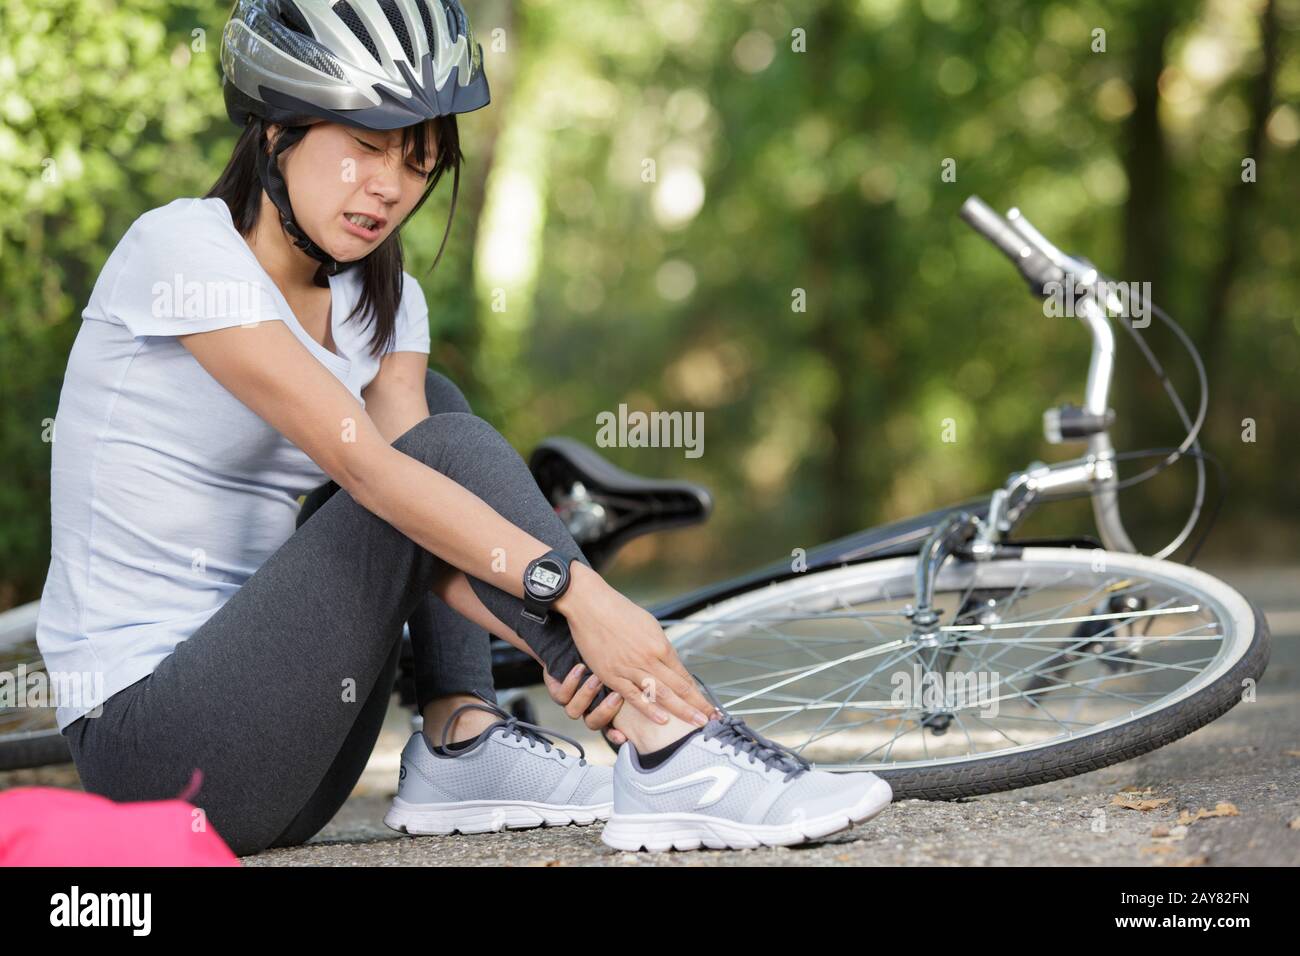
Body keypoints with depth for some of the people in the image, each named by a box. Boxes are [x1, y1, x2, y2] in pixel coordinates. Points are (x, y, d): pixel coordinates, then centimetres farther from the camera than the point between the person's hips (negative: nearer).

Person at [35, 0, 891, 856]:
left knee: (430, 403, 7)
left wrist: (552, 641, -25)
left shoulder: (385, 304, 9)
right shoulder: (184, 248, -13)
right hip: (149, 742, -8)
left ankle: (463, 748, -6)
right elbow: (362, 465, -24)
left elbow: (416, 536, -6)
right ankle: (677, 763, -25)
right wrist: (572, 590, -32)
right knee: (451, 449, -17)